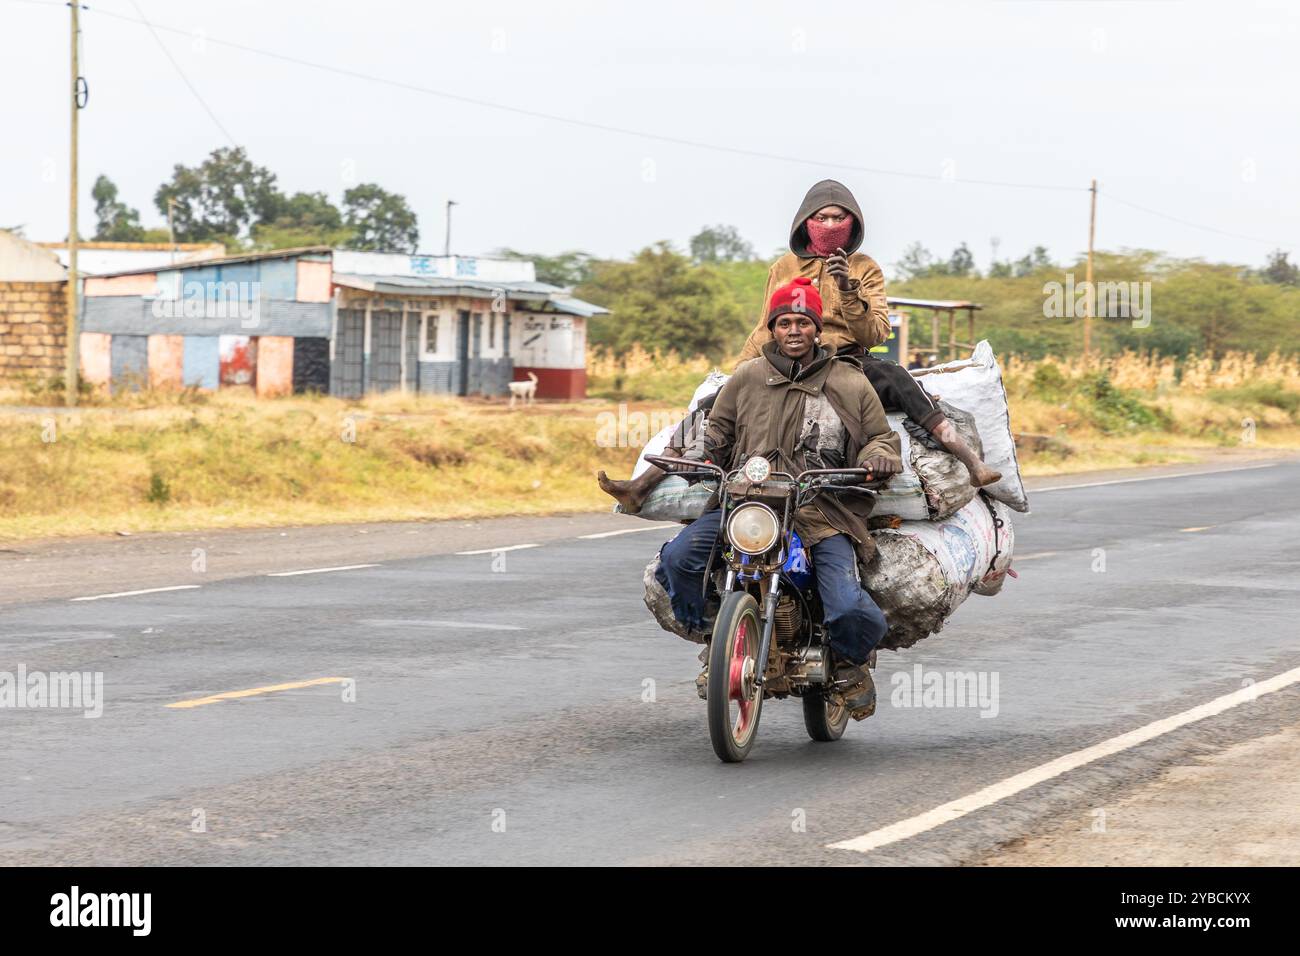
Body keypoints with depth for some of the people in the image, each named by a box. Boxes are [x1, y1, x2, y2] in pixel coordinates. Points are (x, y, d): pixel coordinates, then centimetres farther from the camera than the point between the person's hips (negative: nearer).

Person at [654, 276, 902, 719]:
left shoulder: (850, 385, 11)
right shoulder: (747, 377, 14)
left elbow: (880, 436, 17)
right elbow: (718, 430, 20)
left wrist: (877, 458, -7)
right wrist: (697, 457, -1)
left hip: (825, 513, -2)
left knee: (848, 608, -23)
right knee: (678, 558, -21)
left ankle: (850, 661, 15)